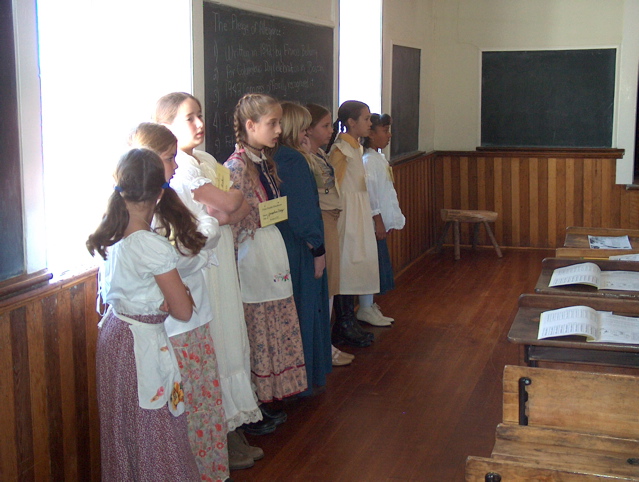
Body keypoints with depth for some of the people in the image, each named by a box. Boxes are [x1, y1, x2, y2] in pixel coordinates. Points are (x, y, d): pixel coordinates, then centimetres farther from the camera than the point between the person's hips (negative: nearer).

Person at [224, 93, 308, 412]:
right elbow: (230, 221, -17)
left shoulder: (264, 162, 10)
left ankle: (271, 395, 28)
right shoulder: (237, 167, -17)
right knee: (256, 333, 3)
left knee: (276, 329, 15)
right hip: (252, 252, -8)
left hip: (273, 247, 8)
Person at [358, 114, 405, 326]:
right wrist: (378, 221, -19)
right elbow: (369, 193, -20)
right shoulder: (368, 161, -17)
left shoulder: (379, 158, 14)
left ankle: (370, 306, 23)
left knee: (378, 264, 14)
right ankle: (365, 309, 6)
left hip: (381, 222, 10)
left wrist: (388, 221, 18)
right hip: (373, 223, -10)